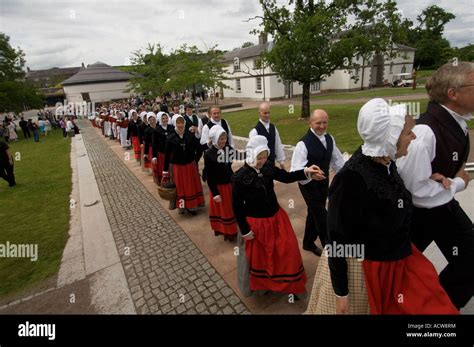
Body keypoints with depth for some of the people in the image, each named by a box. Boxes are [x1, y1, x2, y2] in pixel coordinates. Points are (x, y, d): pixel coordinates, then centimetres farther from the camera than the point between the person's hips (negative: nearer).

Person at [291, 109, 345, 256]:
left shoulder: (329, 139, 1)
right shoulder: (303, 144, -23)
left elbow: (337, 161, 12)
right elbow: (296, 171, -28)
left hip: (323, 183, 7)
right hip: (309, 185, -7)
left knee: (315, 213, 20)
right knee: (321, 216, -1)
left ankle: (309, 243, 41)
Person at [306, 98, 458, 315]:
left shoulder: (386, 164, -2)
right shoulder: (351, 177, -28)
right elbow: (337, 238, -22)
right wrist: (341, 291, -16)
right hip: (363, 269, -7)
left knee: (429, 305, 17)